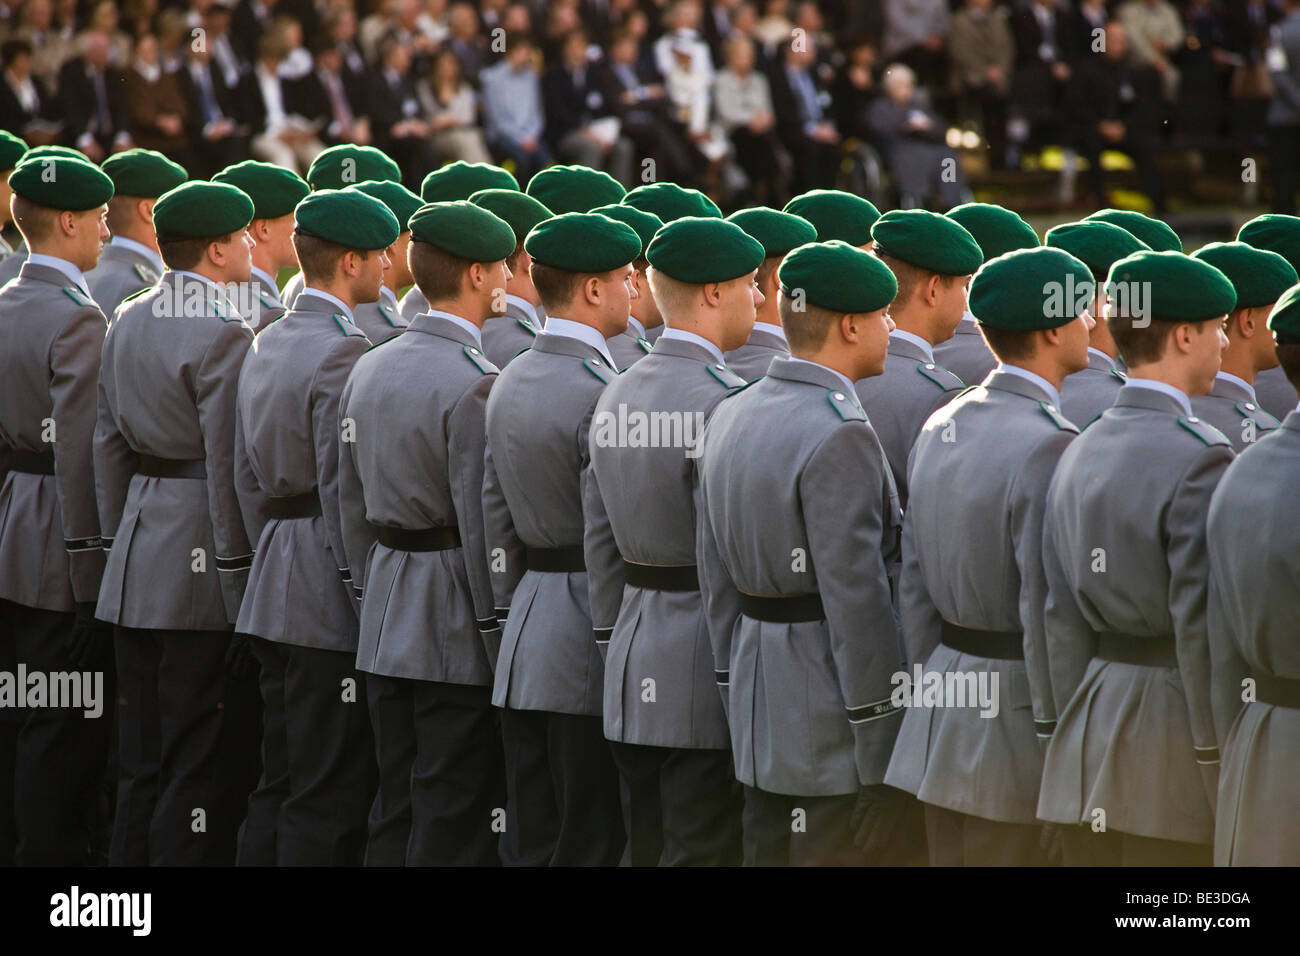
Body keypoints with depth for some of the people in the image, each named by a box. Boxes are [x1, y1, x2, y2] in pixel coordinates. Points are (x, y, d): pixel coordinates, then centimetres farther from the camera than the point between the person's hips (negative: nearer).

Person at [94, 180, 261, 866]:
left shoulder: (127, 322, 10)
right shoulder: (223, 334, -15)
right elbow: (227, 465, -17)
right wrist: (240, 574, -13)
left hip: (135, 568, 8)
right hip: (199, 565, -8)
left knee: (142, 759, 14)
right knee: (203, 765, -3)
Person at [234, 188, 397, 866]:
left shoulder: (267, 345, 13)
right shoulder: (342, 353, -16)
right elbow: (344, 492, -18)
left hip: (271, 596, 10)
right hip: (328, 605, -9)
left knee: (279, 788, 14)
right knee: (329, 801, -5)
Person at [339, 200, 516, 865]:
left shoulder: (370, 367, 9)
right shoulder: (474, 385, -17)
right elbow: (482, 521, -18)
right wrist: (500, 634, -12)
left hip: (385, 628, 8)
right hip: (455, 635, -8)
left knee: (394, 815, 13)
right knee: (454, 831, -4)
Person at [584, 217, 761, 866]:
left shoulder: (616, 397, 10)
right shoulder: (719, 403, -17)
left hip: (632, 673, 9)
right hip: (704, 679, -9)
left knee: (645, 853, 13)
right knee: (704, 853, -4)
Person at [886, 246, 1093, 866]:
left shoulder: (941, 427, 7)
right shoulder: (1047, 445, -19)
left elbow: (913, 585, 11)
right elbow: (1047, 610, -20)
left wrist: (927, 697, 18)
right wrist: (1062, 740, -14)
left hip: (942, 724, 8)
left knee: (952, 858, 13)